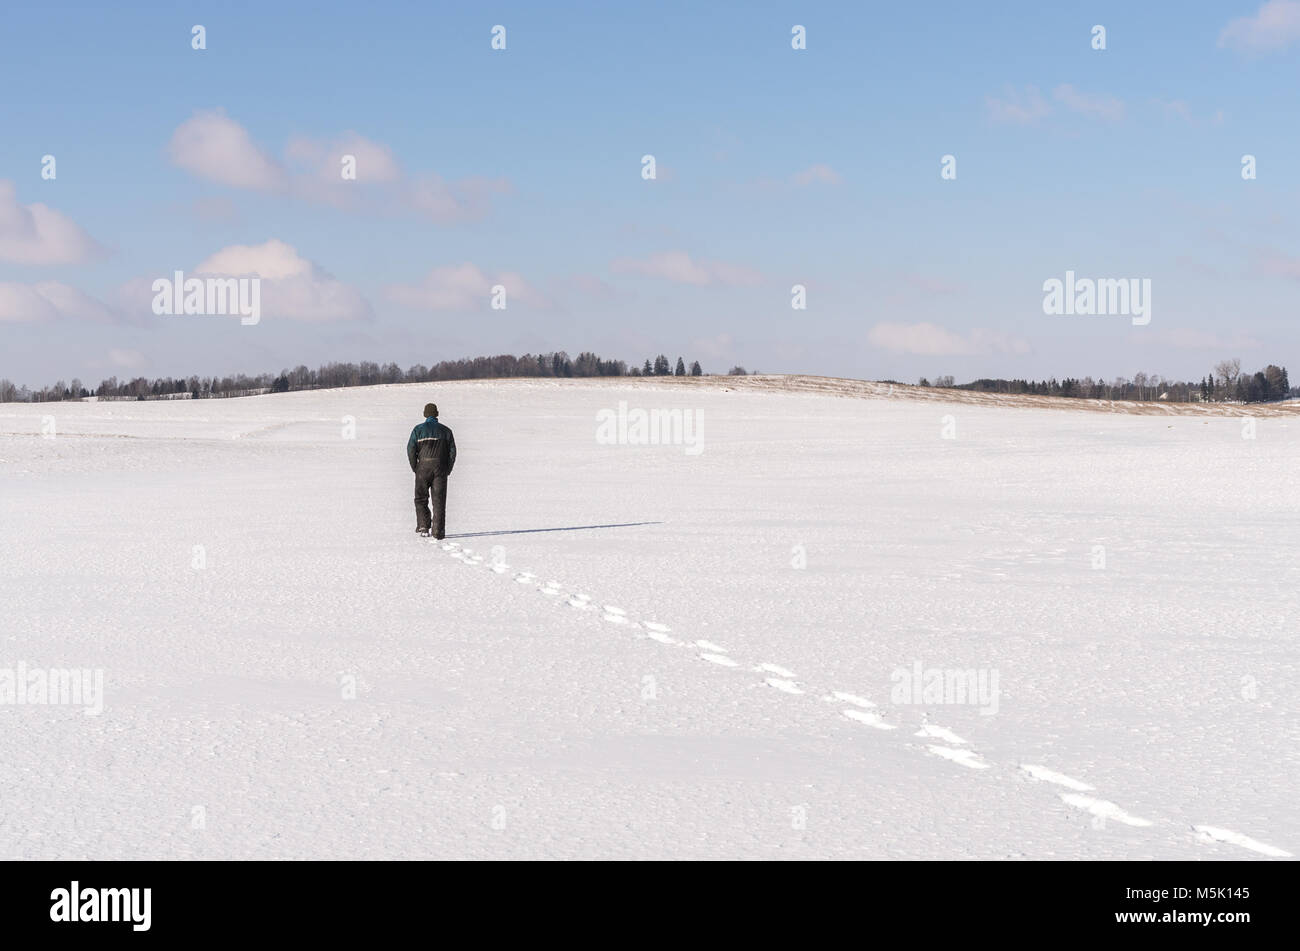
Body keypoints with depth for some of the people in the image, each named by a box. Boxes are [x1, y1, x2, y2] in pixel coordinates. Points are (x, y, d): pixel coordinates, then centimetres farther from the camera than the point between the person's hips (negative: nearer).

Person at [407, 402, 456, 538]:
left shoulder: (418, 430, 2)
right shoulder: (445, 430, 7)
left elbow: (411, 450, -4)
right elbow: (452, 451, 5)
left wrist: (415, 468, 5)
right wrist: (447, 470, 12)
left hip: (423, 467, -1)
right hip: (440, 468, 1)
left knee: (421, 499, 11)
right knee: (439, 500, 2)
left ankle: (423, 526, 1)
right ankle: (438, 531, -3)